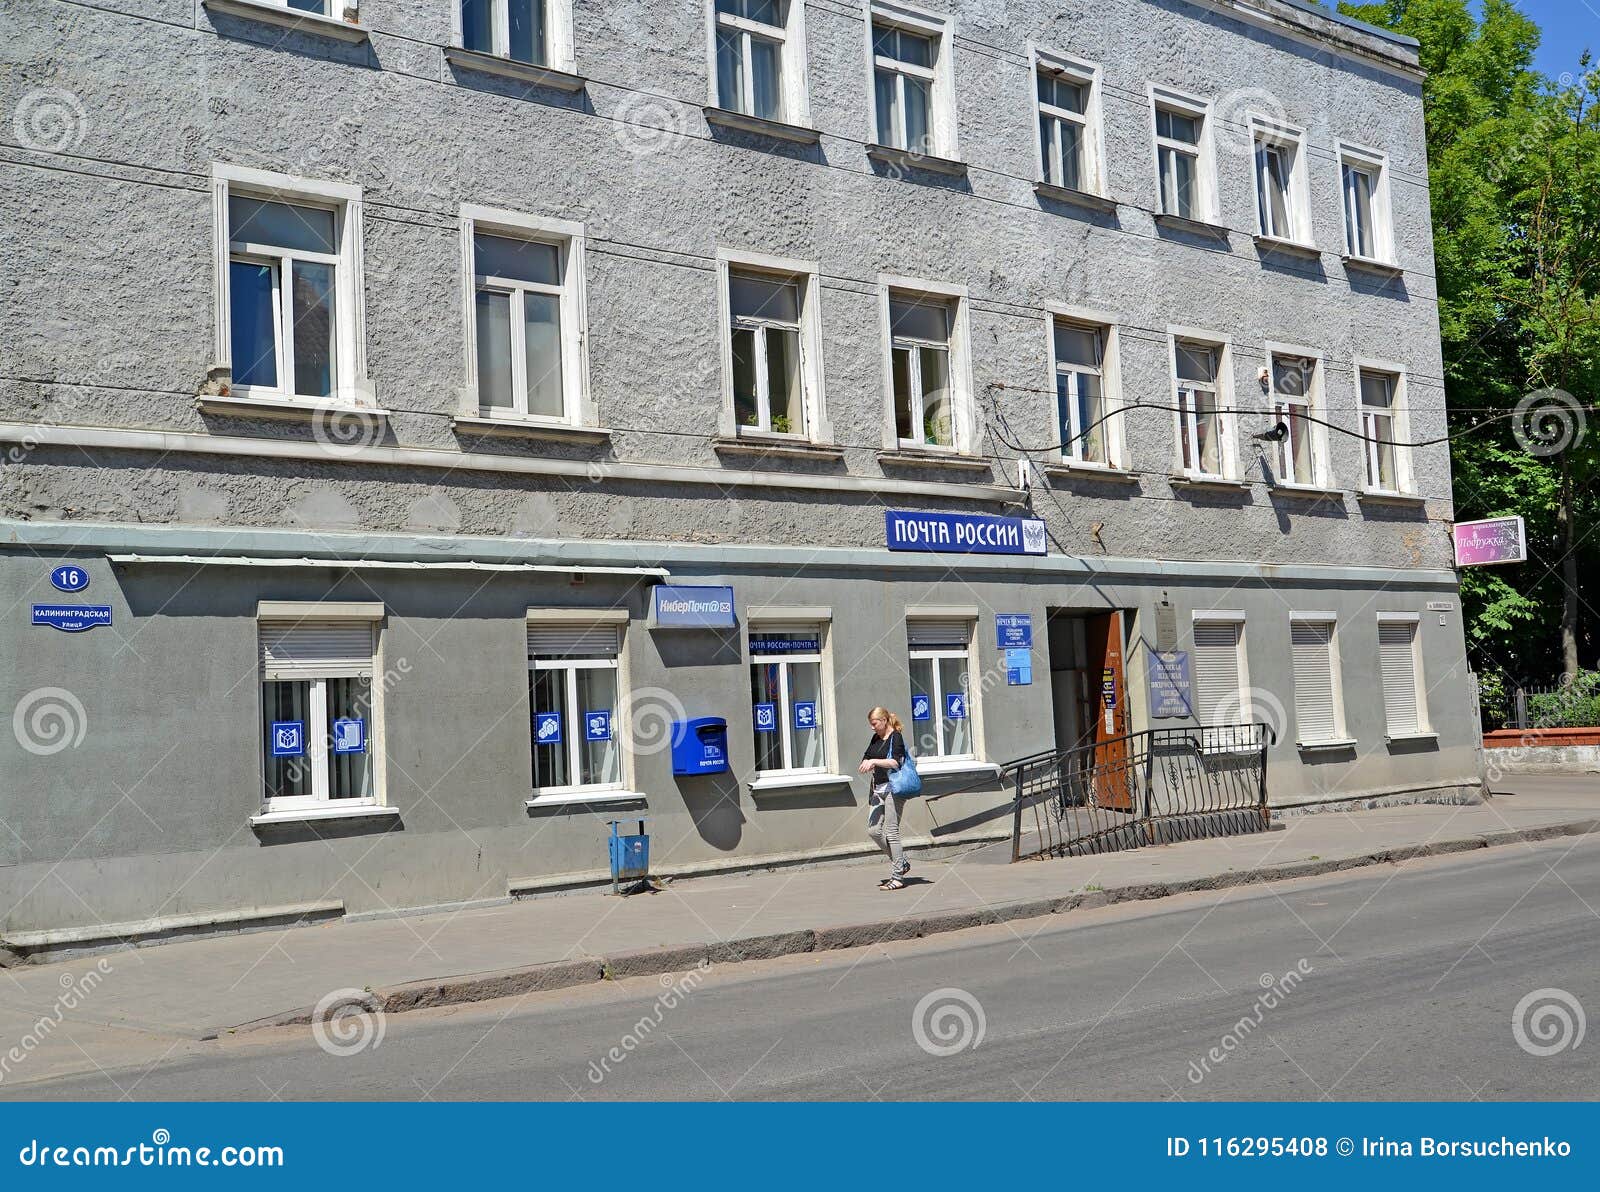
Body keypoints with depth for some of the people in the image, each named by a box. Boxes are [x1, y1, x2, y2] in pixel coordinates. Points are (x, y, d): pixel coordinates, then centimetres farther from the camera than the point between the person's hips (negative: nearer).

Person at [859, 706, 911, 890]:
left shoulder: (896, 738, -9)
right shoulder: (876, 738, 15)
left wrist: (874, 761, -26)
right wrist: (867, 765, -6)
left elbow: (895, 762, -21)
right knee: (873, 830, 4)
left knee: (891, 831, -7)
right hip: (878, 789, 8)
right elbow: (865, 759, 16)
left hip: (893, 788, -8)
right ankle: (901, 863, 19)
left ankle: (897, 877, -2)